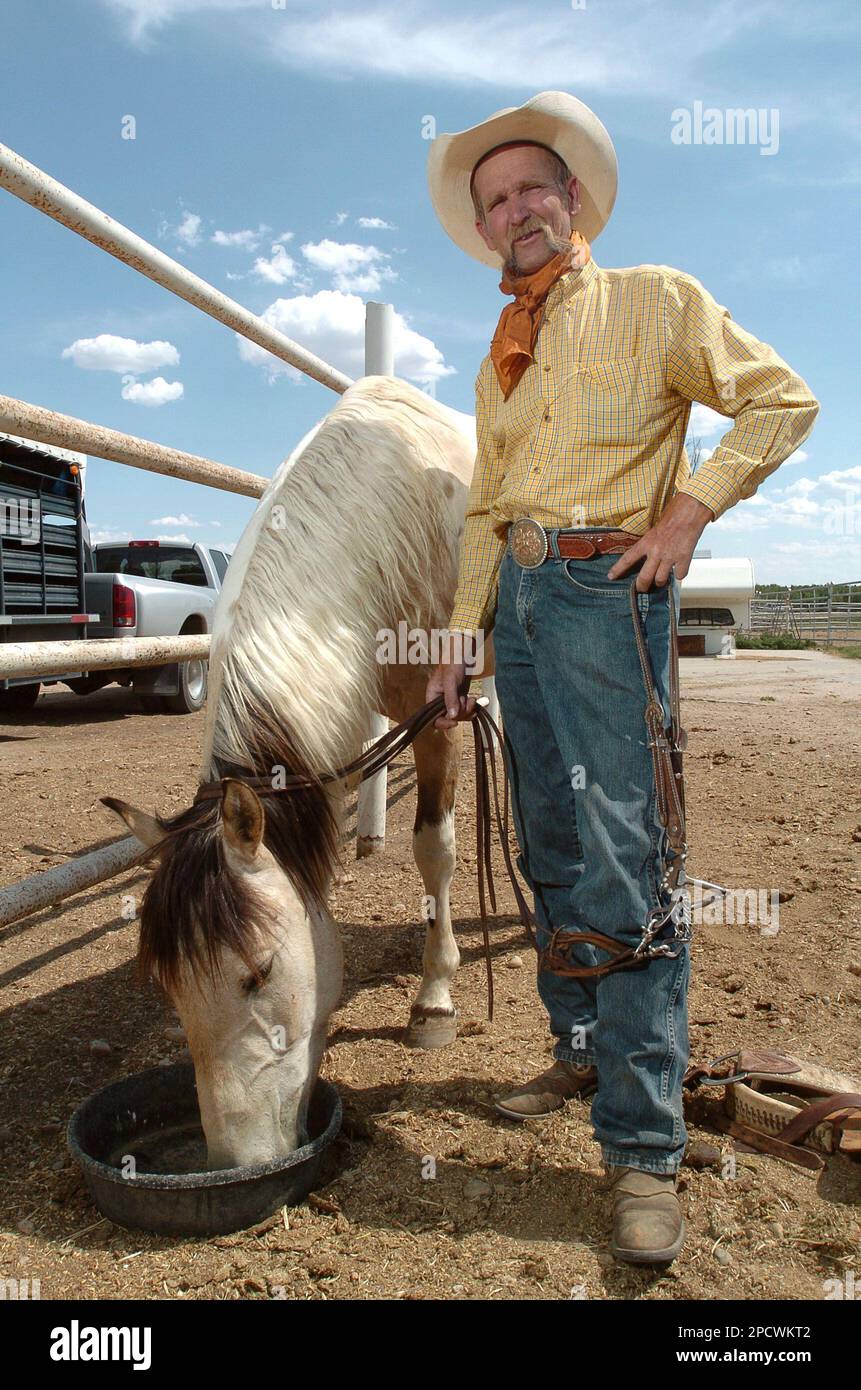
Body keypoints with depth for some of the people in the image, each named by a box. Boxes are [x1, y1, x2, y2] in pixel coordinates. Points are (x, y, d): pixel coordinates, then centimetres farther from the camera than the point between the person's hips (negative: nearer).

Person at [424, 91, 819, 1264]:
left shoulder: (656, 299, 3)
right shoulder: (498, 361, 20)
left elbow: (781, 399, 0)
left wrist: (685, 513, -10)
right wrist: (458, 642, 12)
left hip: (605, 584, -6)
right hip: (518, 594, 7)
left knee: (623, 859, -12)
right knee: (551, 854, 11)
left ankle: (644, 1147, -4)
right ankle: (584, 1051, 28)